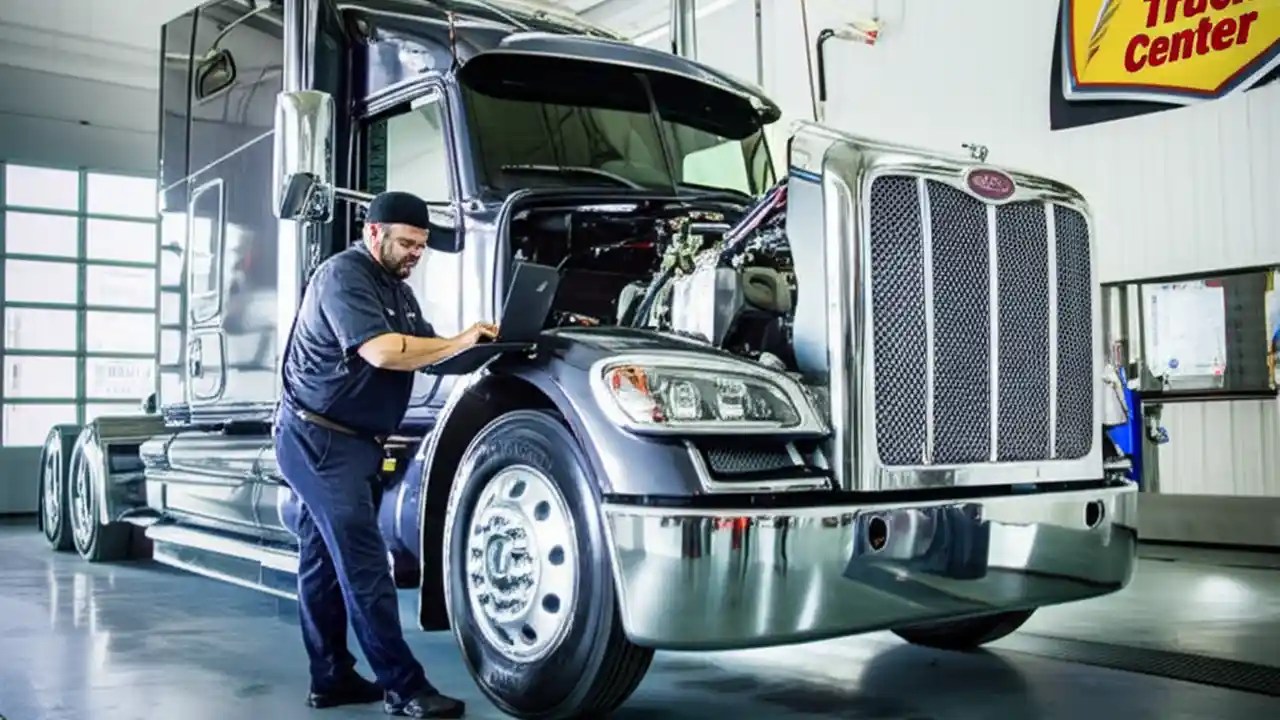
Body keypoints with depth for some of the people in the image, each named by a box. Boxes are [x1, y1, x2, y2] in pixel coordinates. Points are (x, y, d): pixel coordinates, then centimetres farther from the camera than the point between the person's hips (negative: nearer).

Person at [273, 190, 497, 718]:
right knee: (363, 564, -11)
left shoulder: (397, 290, 17)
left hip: (345, 441, 10)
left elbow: (423, 350, 9)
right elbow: (382, 352, -27)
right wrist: (460, 343, -22)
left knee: (324, 561, 13)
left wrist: (476, 340, -7)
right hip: (320, 439, -10)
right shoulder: (343, 276, -14)